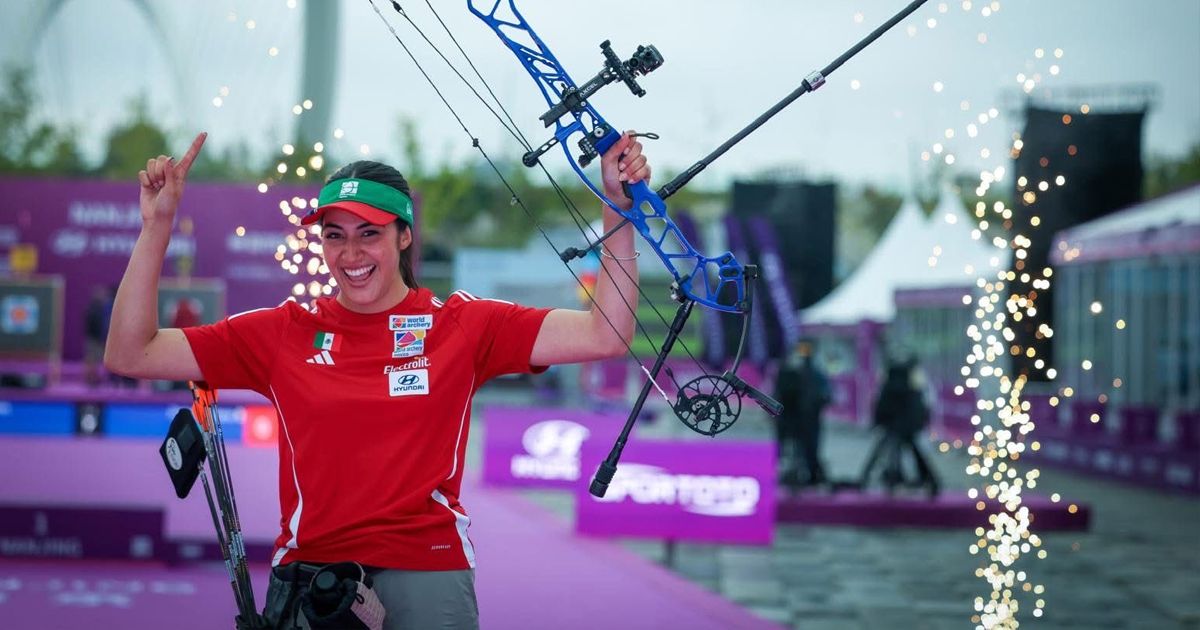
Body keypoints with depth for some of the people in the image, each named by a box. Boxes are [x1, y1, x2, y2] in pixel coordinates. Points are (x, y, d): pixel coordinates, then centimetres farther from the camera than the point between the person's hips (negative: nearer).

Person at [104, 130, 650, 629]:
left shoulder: (461, 325, 5)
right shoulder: (286, 334, 7)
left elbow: (604, 336, -2)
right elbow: (130, 355, 5)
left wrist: (619, 210, -9)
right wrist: (156, 227, -2)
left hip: (429, 572, -1)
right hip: (308, 575, 1)